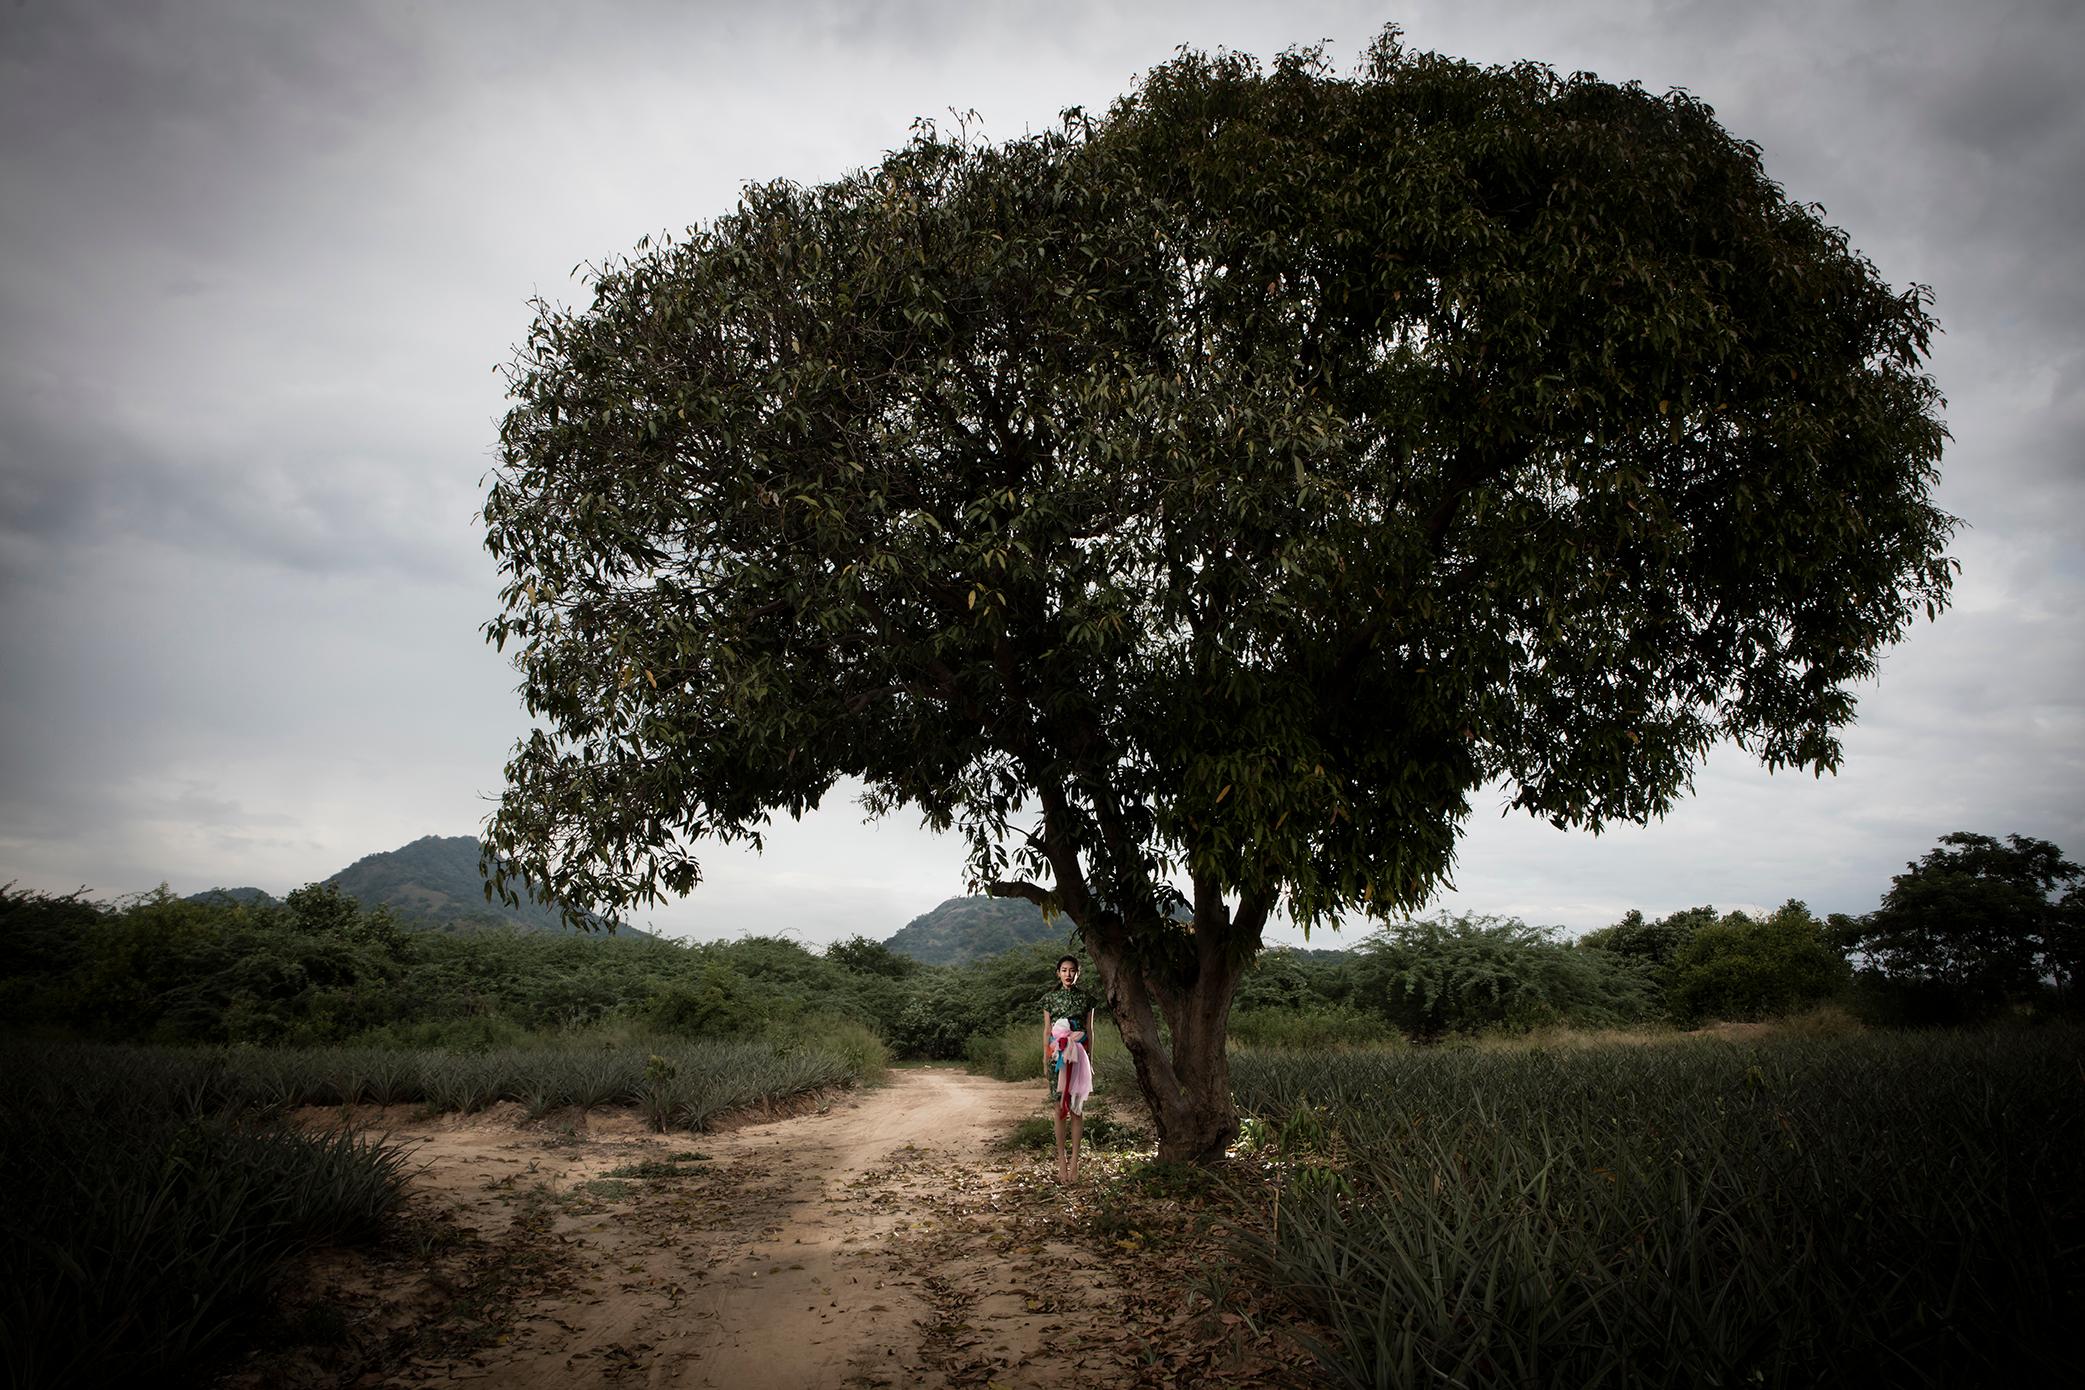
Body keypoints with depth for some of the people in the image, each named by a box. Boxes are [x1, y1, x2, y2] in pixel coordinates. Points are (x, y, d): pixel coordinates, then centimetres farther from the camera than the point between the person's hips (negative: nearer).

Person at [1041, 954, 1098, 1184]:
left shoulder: (1086, 998, 6)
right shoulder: (1050, 998, 6)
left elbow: (1089, 1030, 8)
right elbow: (1046, 1030, 8)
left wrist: (1090, 1059, 4)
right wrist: (1045, 1058, 4)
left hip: (1079, 1053, 0)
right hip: (1057, 1053, 0)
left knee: (1077, 1106, -2)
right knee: (1059, 1106, -1)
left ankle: (1074, 1159, 1)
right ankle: (1061, 1159, 4)